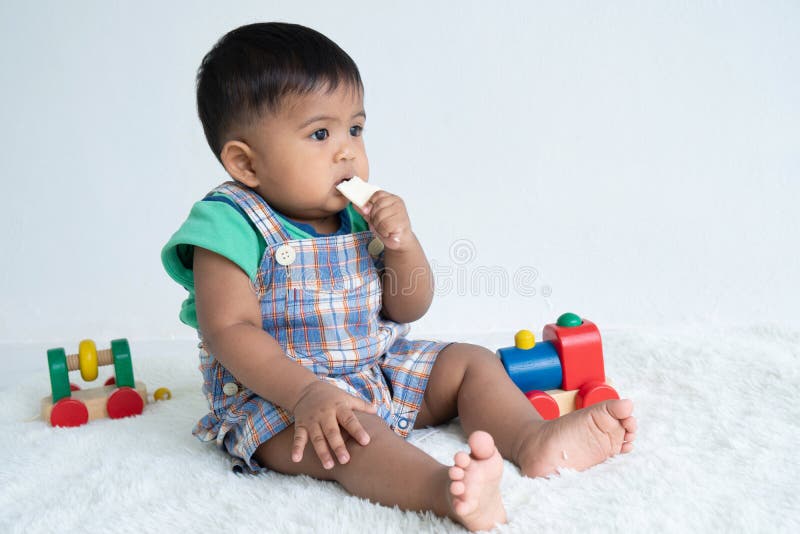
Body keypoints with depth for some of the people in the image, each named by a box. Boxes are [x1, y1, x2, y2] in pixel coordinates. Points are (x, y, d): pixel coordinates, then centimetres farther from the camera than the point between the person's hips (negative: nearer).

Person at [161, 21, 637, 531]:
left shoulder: (361, 215, 2)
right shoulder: (231, 224, -16)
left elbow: (408, 309, 5)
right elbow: (229, 331, -22)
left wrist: (403, 243, -15)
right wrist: (306, 393, -34)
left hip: (382, 370, 7)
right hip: (279, 393, -7)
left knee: (470, 361, 1)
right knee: (343, 433, -37)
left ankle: (533, 438, -20)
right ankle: (444, 487, -57)